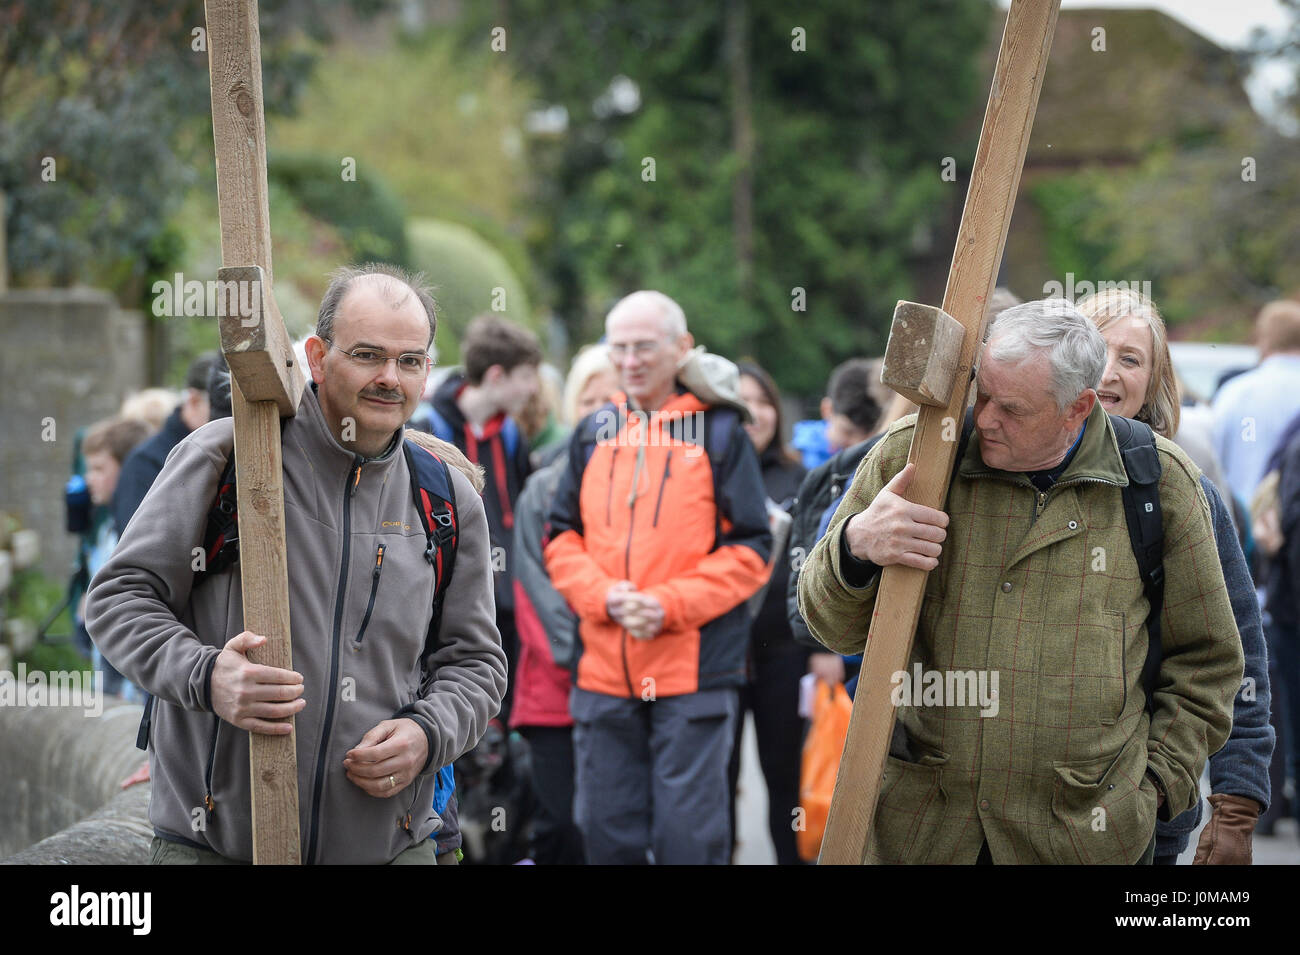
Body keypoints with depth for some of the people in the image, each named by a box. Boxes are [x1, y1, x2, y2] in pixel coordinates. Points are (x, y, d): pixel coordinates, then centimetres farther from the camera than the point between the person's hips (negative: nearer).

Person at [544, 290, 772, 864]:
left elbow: (749, 549, -3)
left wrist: (669, 604, -14)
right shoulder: (593, 435, 12)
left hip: (694, 669, -4)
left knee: (688, 831, -3)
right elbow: (563, 538, 11)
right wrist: (605, 595, -9)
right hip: (603, 669, 4)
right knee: (607, 830, 8)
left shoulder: (719, 433, 0)